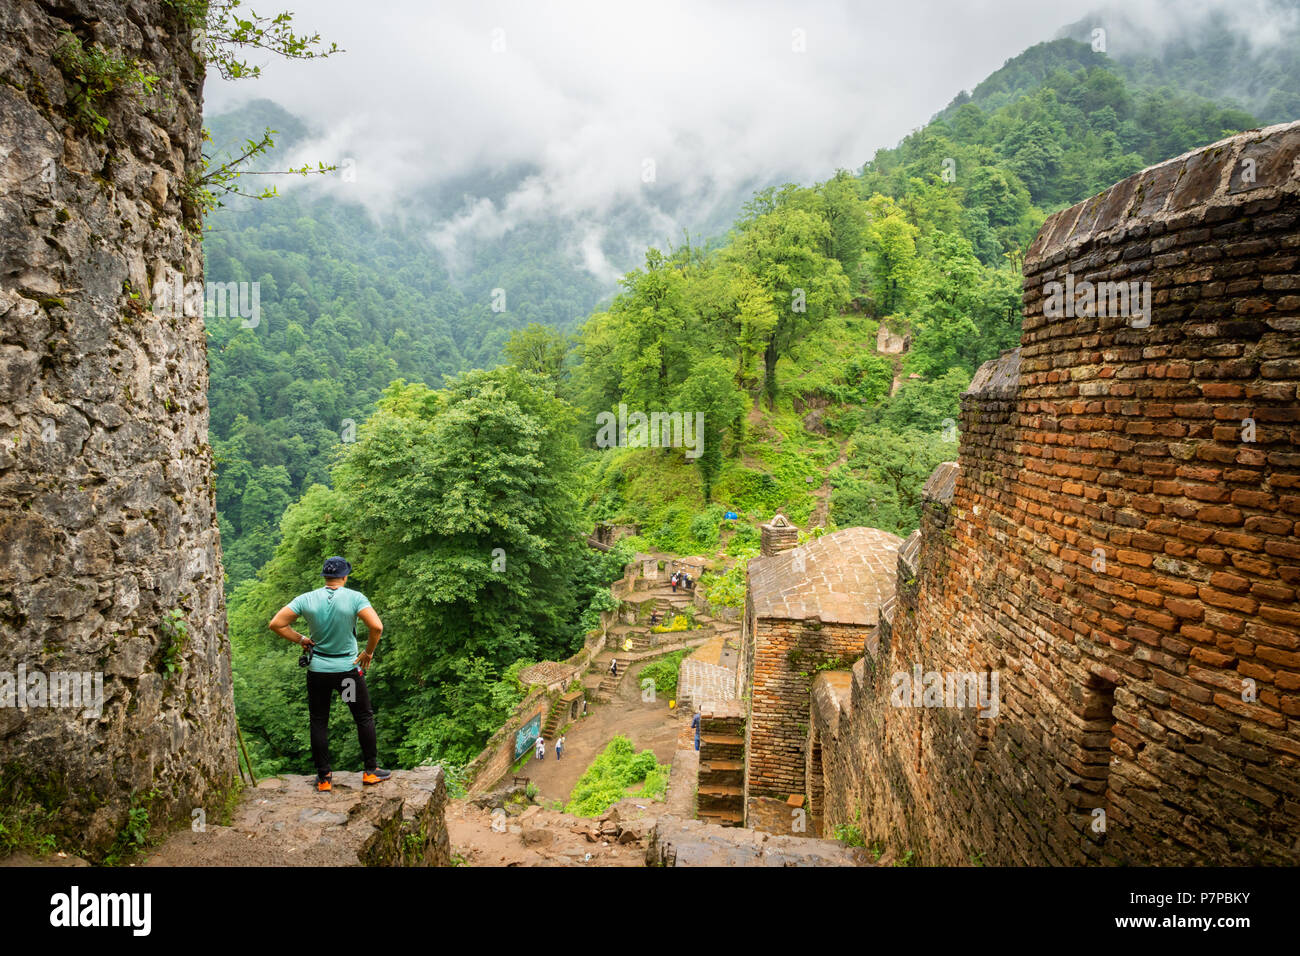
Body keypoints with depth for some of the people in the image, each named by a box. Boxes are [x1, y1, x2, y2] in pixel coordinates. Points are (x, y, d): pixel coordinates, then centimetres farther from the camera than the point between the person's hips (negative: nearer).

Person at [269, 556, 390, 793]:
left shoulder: (307, 599, -4)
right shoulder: (355, 598, -11)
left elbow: (276, 624, -4)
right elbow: (376, 626, -22)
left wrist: (300, 639, 6)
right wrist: (369, 652, -7)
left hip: (317, 670, 2)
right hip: (348, 668, -2)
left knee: (318, 723, 13)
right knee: (364, 718, 13)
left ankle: (324, 777, 18)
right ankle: (371, 771, 17)